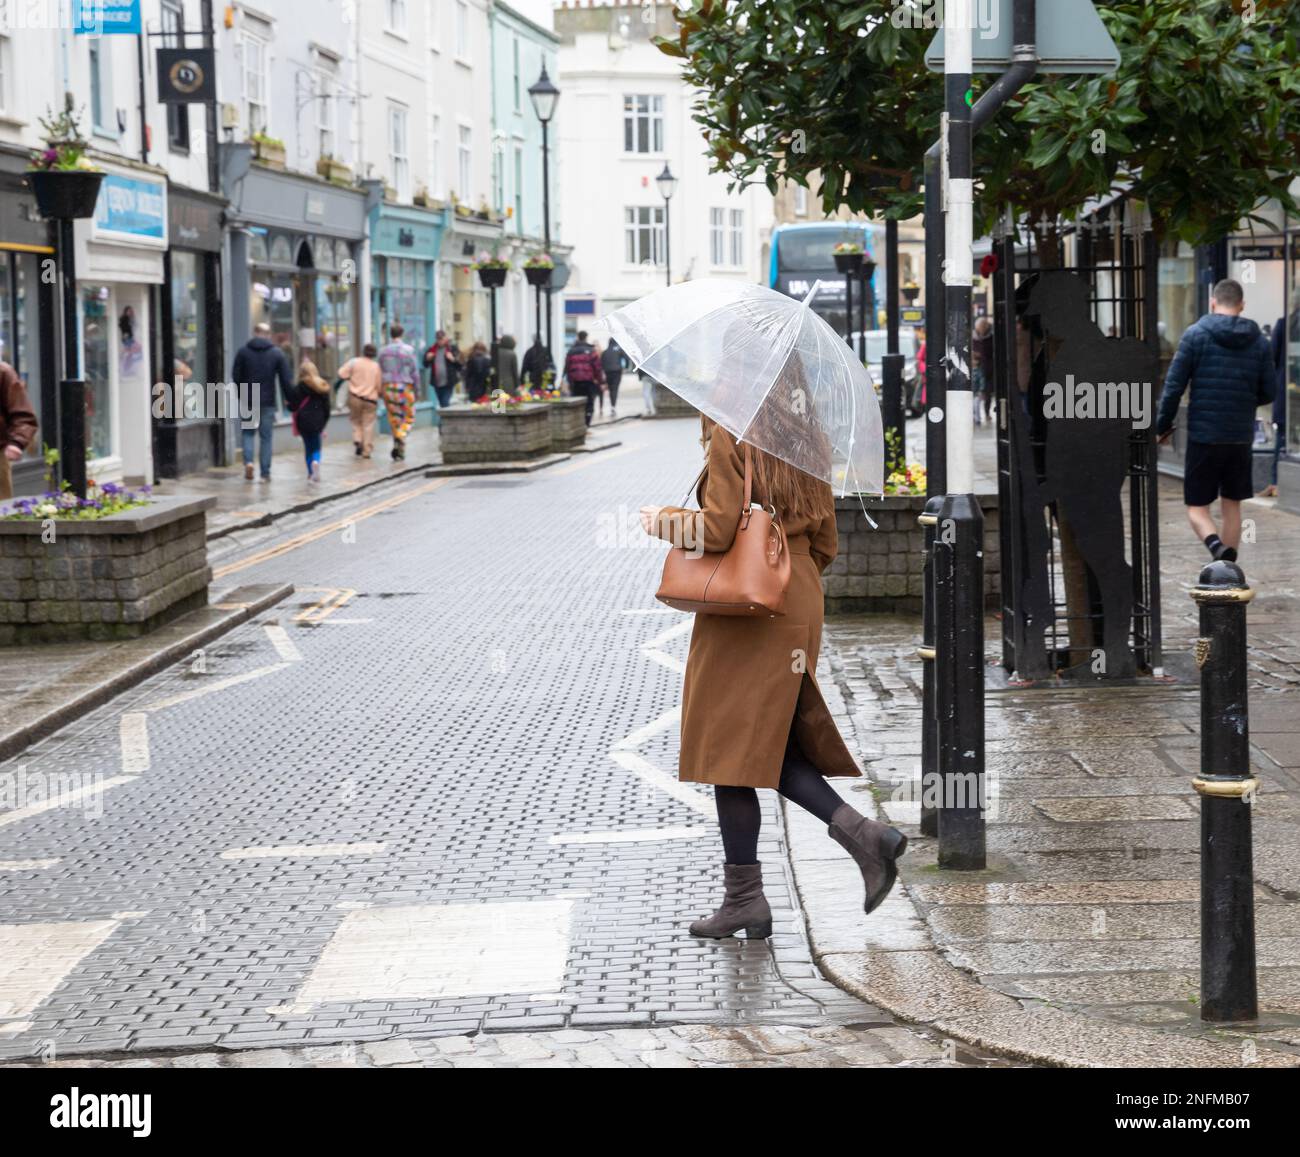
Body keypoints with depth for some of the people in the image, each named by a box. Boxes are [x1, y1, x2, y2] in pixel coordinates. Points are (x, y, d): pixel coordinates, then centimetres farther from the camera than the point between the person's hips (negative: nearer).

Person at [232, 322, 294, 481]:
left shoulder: (243, 351, 0)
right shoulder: (277, 353, -1)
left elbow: (236, 376, 0)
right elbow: (286, 379, -3)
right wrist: (289, 400, 4)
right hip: (268, 401, 0)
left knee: (248, 432, 15)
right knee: (265, 437, 5)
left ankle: (248, 461, -8)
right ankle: (265, 473, 4)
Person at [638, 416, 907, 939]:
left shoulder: (729, 437, -10)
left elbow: (717, 529, -18)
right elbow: (824, 543, 14)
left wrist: (660, 519, -1)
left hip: (744, 613, -8)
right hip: (800, 607, 8)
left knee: (729, 746, -1)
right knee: (768, 746, 14)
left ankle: (744, 898, 0)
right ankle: (861, 833, -3)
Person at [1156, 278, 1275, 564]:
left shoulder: (1196, 335, -6)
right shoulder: (1259, 341, 4)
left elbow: (1174, 386, -8)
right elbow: (1269, 391, 7)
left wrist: (1163, 425, 3)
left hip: (1203, 435, -3)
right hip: (1241, 438, 3)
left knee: (1196, 506, 4)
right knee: (1232, 505, 15)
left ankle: (1215, 545, -24)